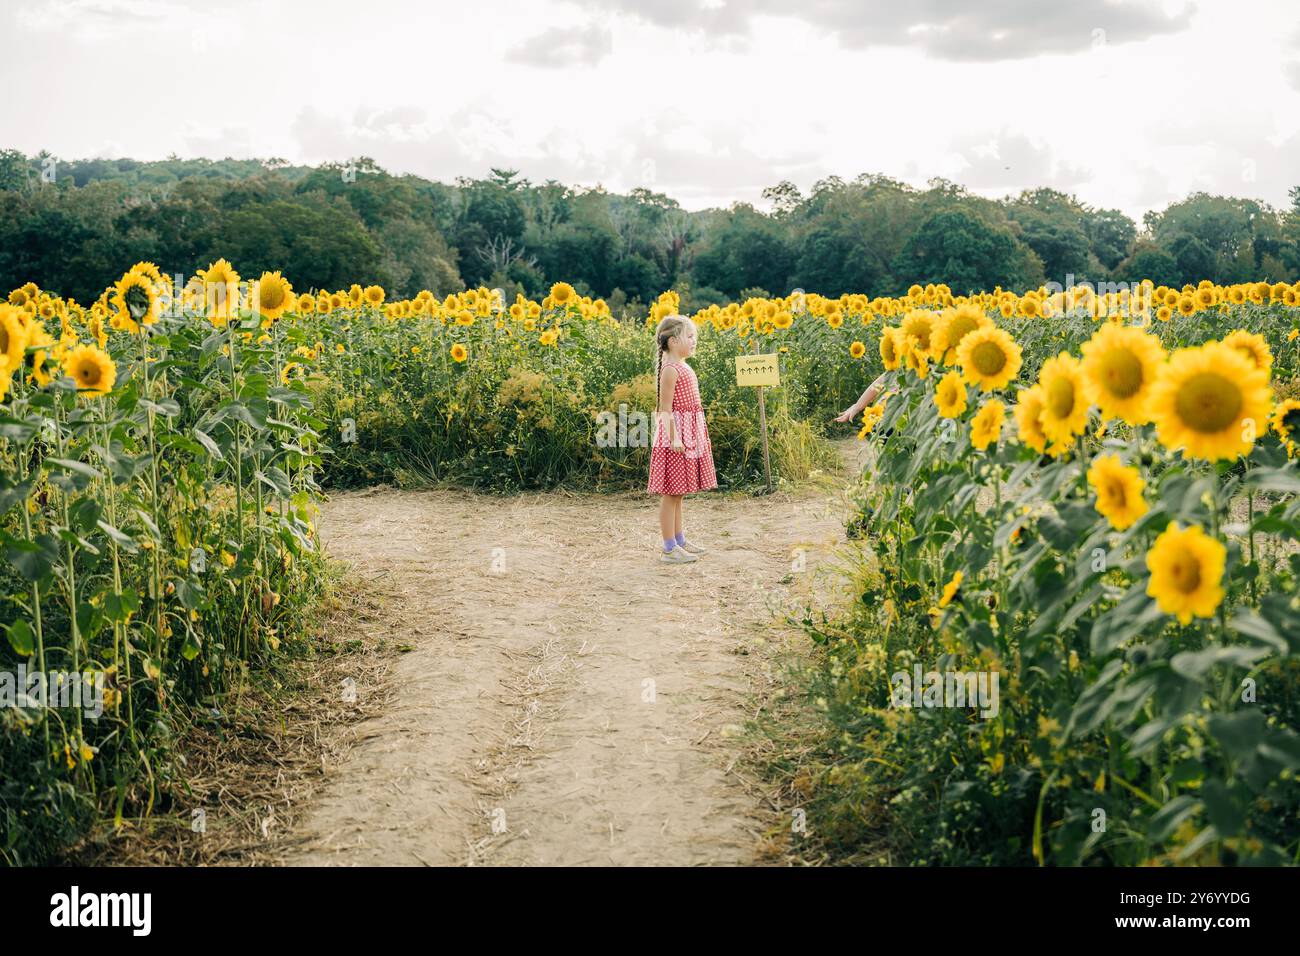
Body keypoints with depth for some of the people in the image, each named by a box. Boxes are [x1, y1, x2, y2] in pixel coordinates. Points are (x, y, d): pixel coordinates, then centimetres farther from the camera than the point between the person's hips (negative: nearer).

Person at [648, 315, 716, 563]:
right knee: (671, 493, -4)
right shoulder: (670, 370, -15)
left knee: (679, 492, 15)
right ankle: (670, 548, 0)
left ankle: (679, 540, 24)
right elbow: (666, 408, -17)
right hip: (675, 434, -10)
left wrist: (698, 437, 22)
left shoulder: (684, 368, 14)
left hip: (690, 435, 10)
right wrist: (674, 438, -22)